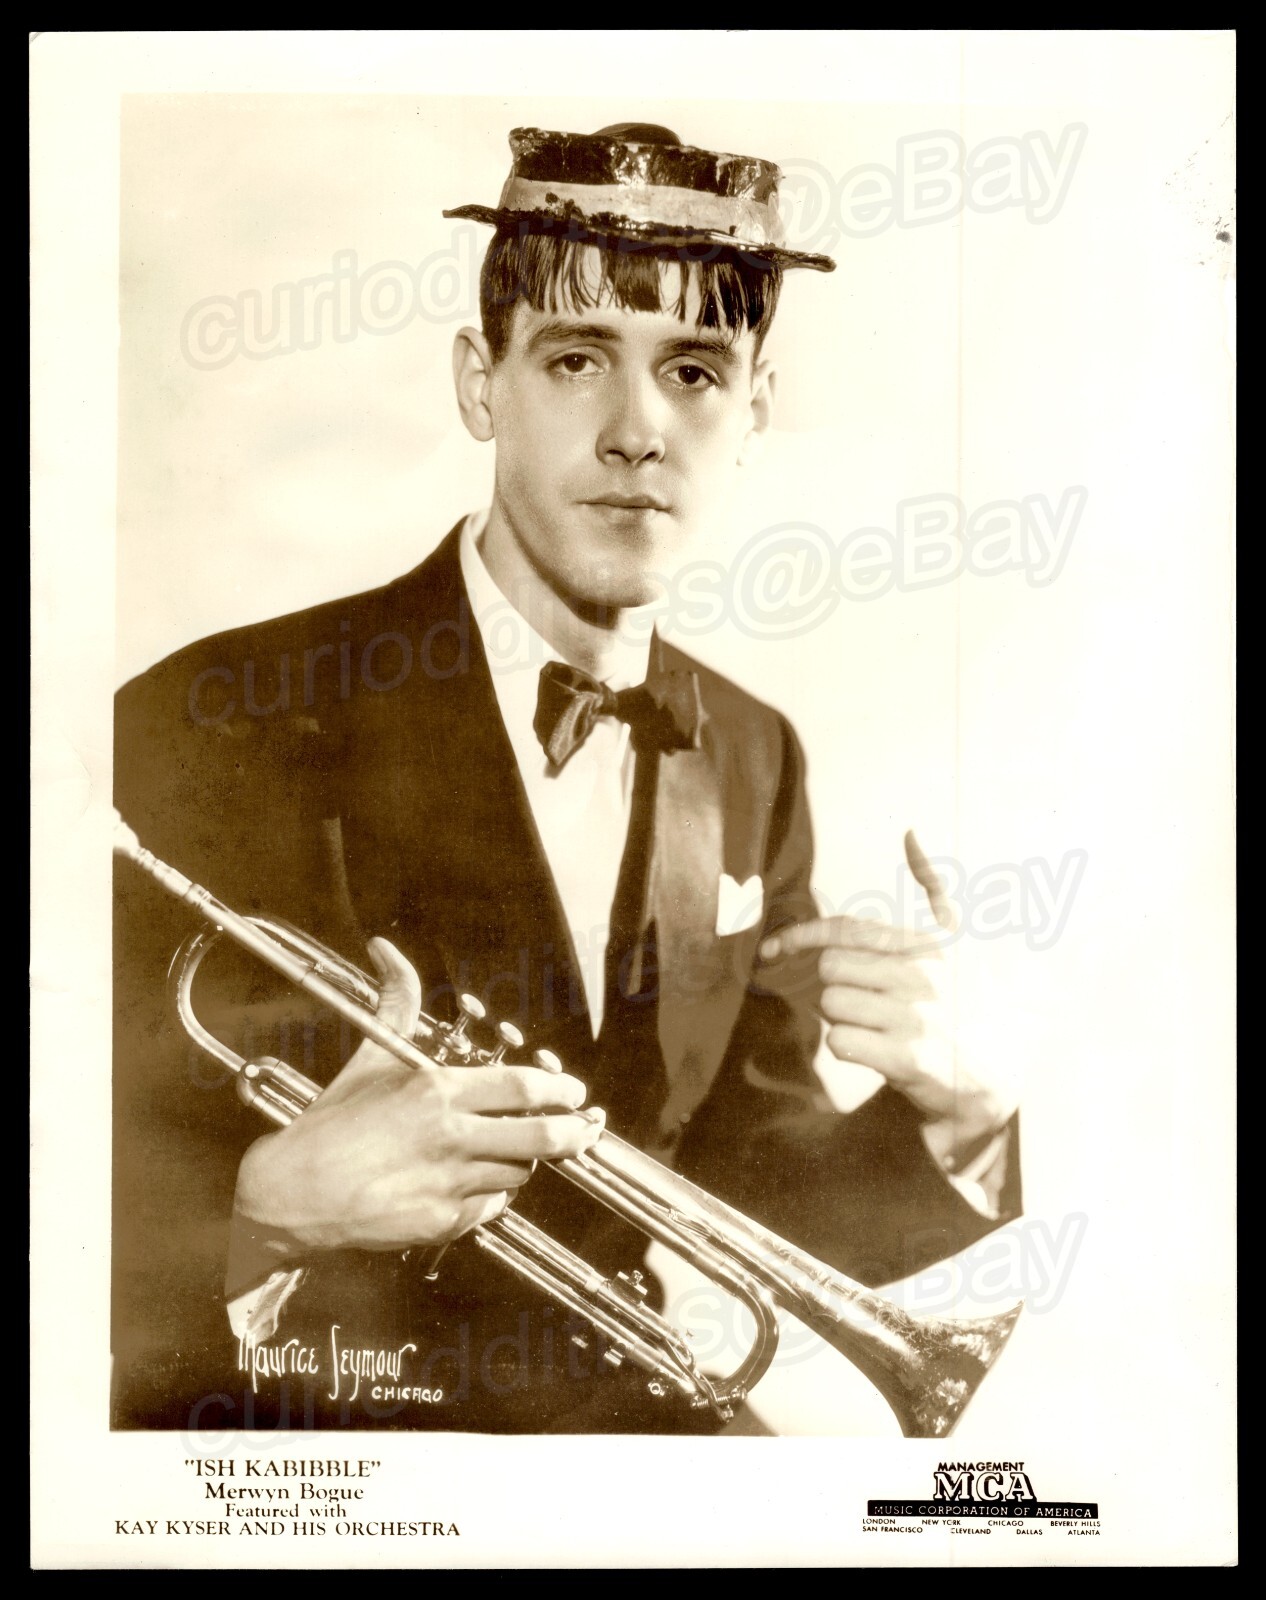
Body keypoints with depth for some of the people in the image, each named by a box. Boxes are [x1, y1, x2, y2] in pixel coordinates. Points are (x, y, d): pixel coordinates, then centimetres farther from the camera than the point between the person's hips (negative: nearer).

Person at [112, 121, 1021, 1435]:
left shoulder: (753, 761, 3)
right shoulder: (219, 723, -15)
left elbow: (741, 1189, 8)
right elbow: (104, 1196, -13)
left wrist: (947, 1106, -9)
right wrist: (275, 1203, -31)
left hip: (609, 1414, 4)